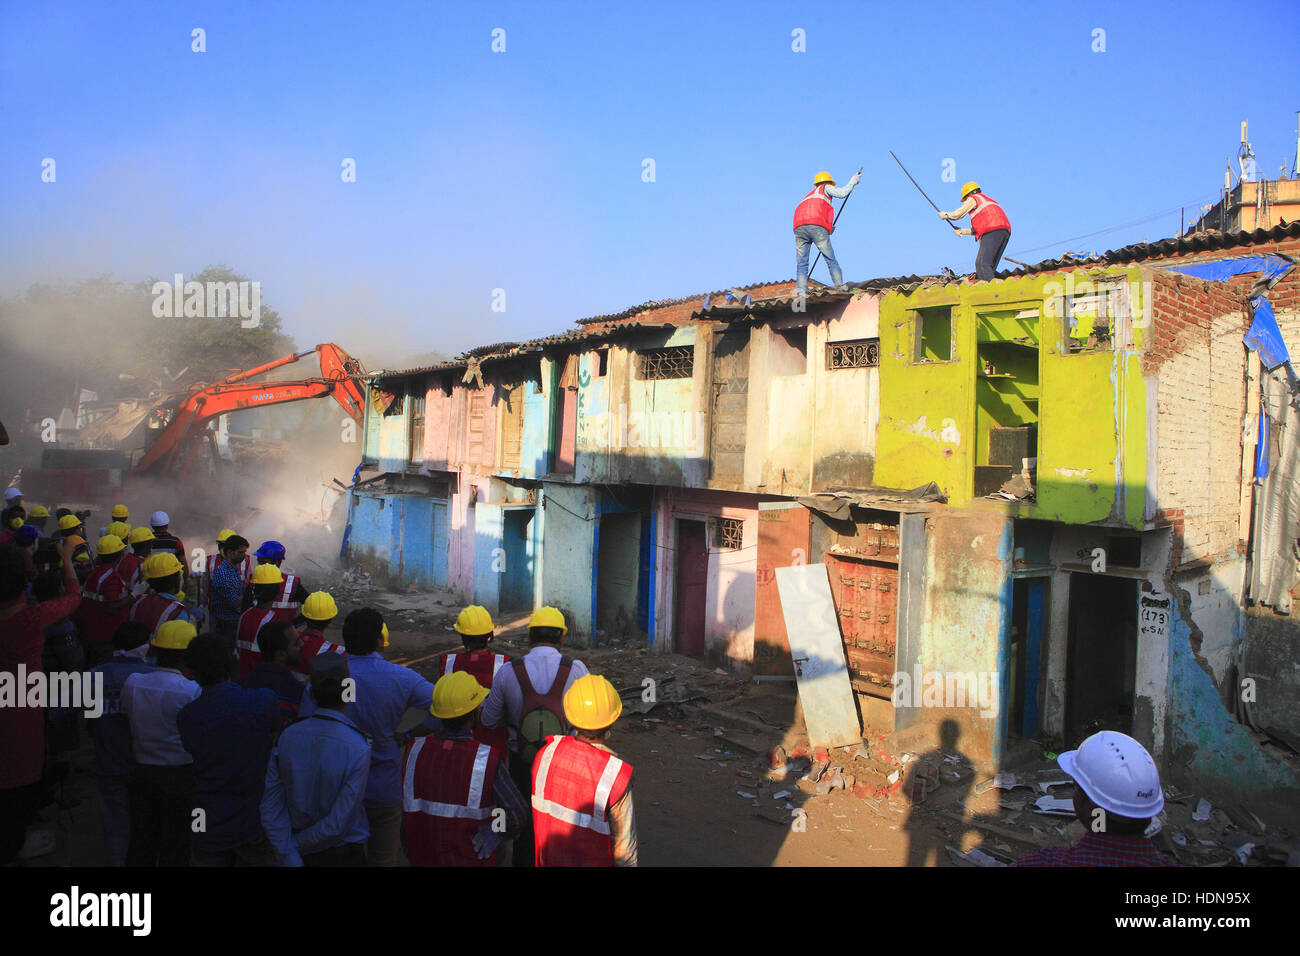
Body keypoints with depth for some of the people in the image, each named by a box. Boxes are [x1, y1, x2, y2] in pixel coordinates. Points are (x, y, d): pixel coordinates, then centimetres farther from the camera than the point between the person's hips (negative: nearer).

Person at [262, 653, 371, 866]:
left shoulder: (287, 736, -13)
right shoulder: (358, 748, -26)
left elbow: (270, 809, -10)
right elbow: (338, 825, -23)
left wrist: (290, 858, -6)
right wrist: (299, 842, -7)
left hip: (303, 855, 4)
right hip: (343, 855, -4)